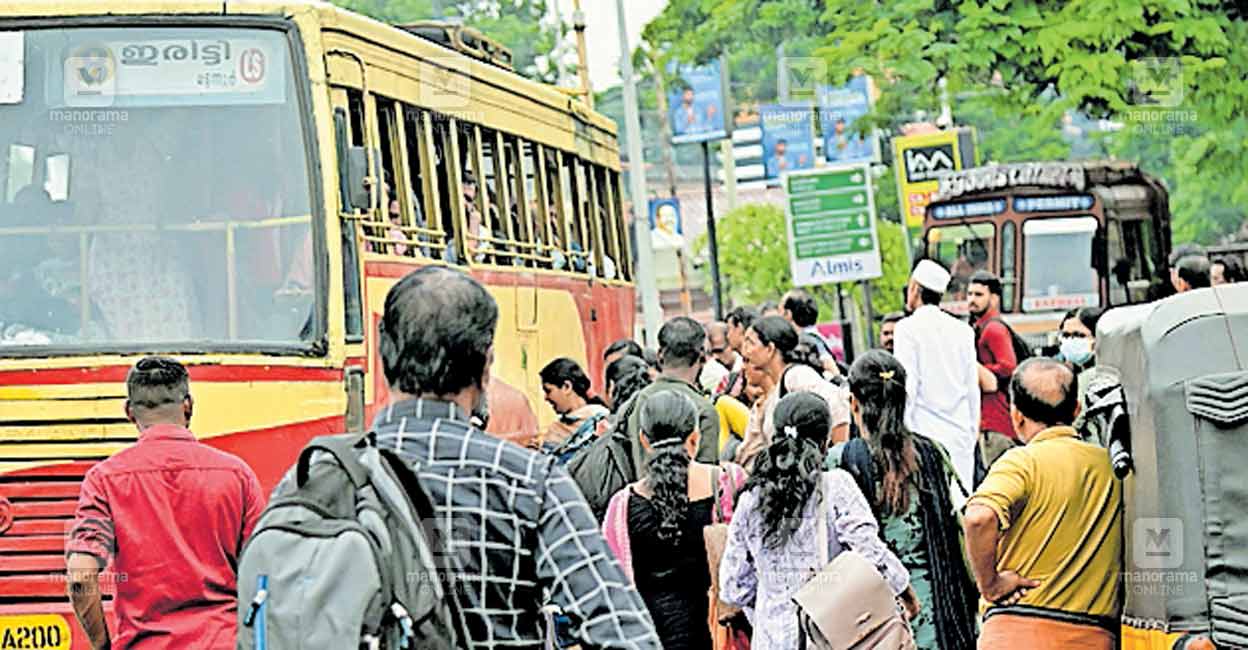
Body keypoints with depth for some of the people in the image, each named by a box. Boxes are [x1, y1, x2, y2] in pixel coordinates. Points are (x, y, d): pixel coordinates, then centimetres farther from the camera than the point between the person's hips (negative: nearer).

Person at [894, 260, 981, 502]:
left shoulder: (908, 328, -6)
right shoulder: (963, 331, 9)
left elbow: (907, 385, -10)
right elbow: (973, 388, 13)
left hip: (925, 431, -5)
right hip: (960, 434, 5)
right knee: (960, 500, 5)